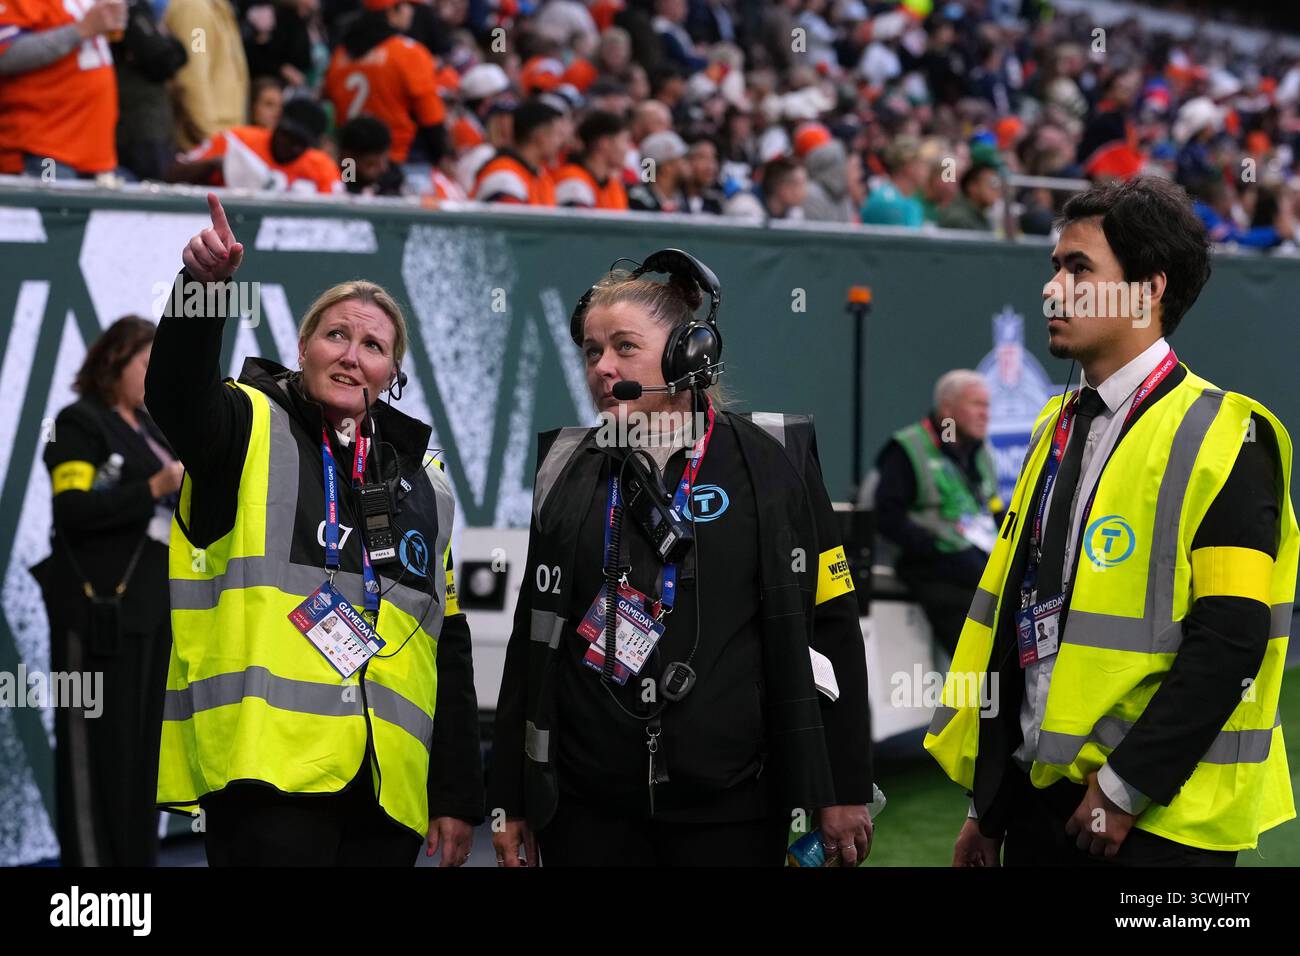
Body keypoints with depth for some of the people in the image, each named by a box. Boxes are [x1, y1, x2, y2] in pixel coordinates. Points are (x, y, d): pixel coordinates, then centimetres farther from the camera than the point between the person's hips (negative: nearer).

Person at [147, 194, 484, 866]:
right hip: (268, 767, -5)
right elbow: (176, 392, -18)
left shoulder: (421, 481, 19)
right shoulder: (253, 428, 6)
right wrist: (204, 287, -37)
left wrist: (457, 795, 13)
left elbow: (447, 646, 18)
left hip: (387, 786, 5)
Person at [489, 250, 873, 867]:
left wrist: (844, 790, -4)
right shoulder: (564, 473, 7)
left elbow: (830, 631, -1)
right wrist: (510, 798, 8)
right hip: (586, 805, 3)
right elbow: (530, 639, 10)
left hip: (729, 803, -2)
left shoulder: (768, 463, -1)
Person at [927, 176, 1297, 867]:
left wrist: (1127, 787, -18)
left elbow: (1229, 641, -17)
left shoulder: (1220, 438, -9)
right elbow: (1007, 618, 12)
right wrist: (987, 806, 12)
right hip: (1035, 798, 7)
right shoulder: (1057, 429, 12)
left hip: (1154, 817, -6)